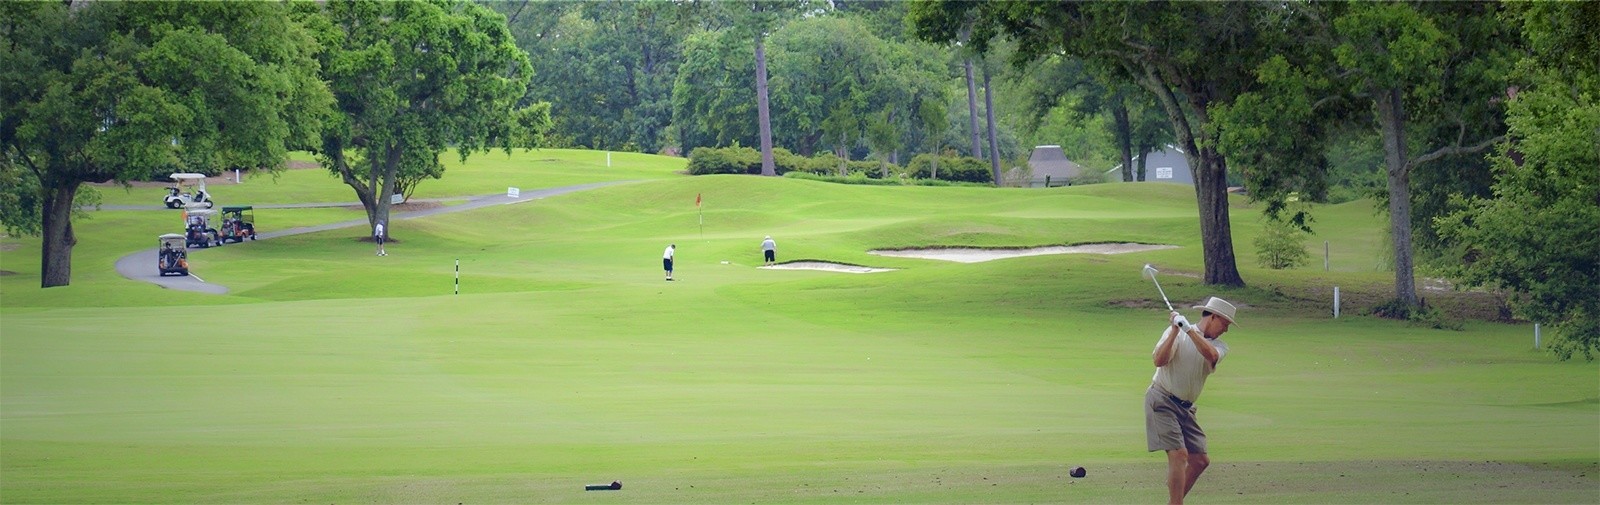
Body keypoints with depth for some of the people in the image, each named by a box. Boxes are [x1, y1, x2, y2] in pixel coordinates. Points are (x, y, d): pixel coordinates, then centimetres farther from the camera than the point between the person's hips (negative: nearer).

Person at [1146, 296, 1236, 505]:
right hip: (1161, 401, -7)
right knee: (1179, 454, -20)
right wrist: (1176, 330, -25)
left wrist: (1189, 329, -28)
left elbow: (1211, 356, -20)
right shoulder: (1176, 334, -5)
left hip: (1185, 408, 7)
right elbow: (1159, 360, -20)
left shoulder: (1218, 345, 6)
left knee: (1200, 460, 6)